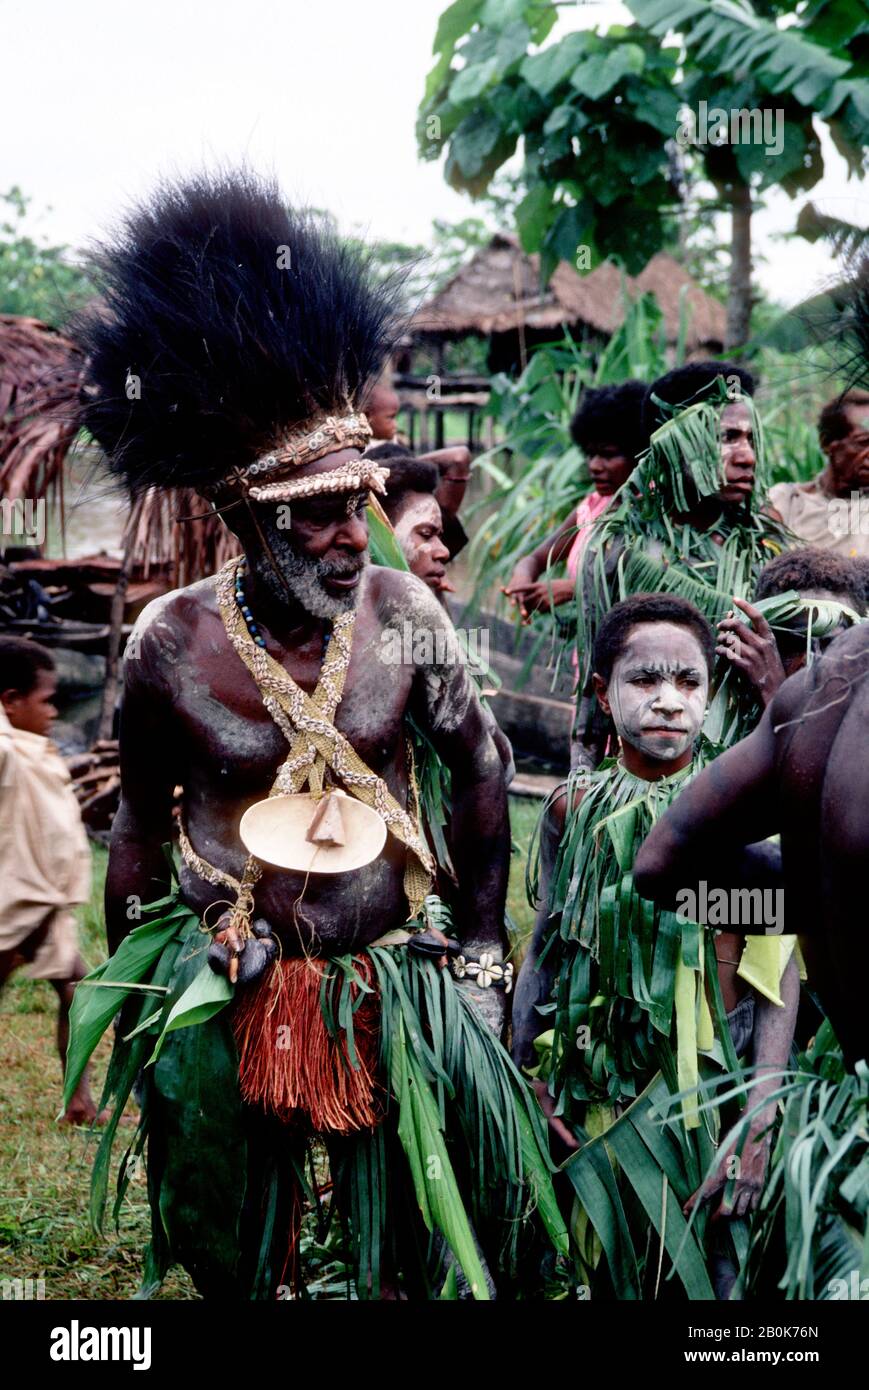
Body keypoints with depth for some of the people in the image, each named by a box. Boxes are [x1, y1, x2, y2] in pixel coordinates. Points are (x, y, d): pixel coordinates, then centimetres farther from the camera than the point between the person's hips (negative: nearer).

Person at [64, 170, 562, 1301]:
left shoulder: (402, 612, -9)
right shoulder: (172, 644, -11)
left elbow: (480, 767, 4)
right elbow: (141, 828, 1)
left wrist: (481, 944, 7)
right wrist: (131, 995, 7)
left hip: (394, 983, 1)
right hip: (223, 994, -1)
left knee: (425, 1259, 11)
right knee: (231, 1261, 16)